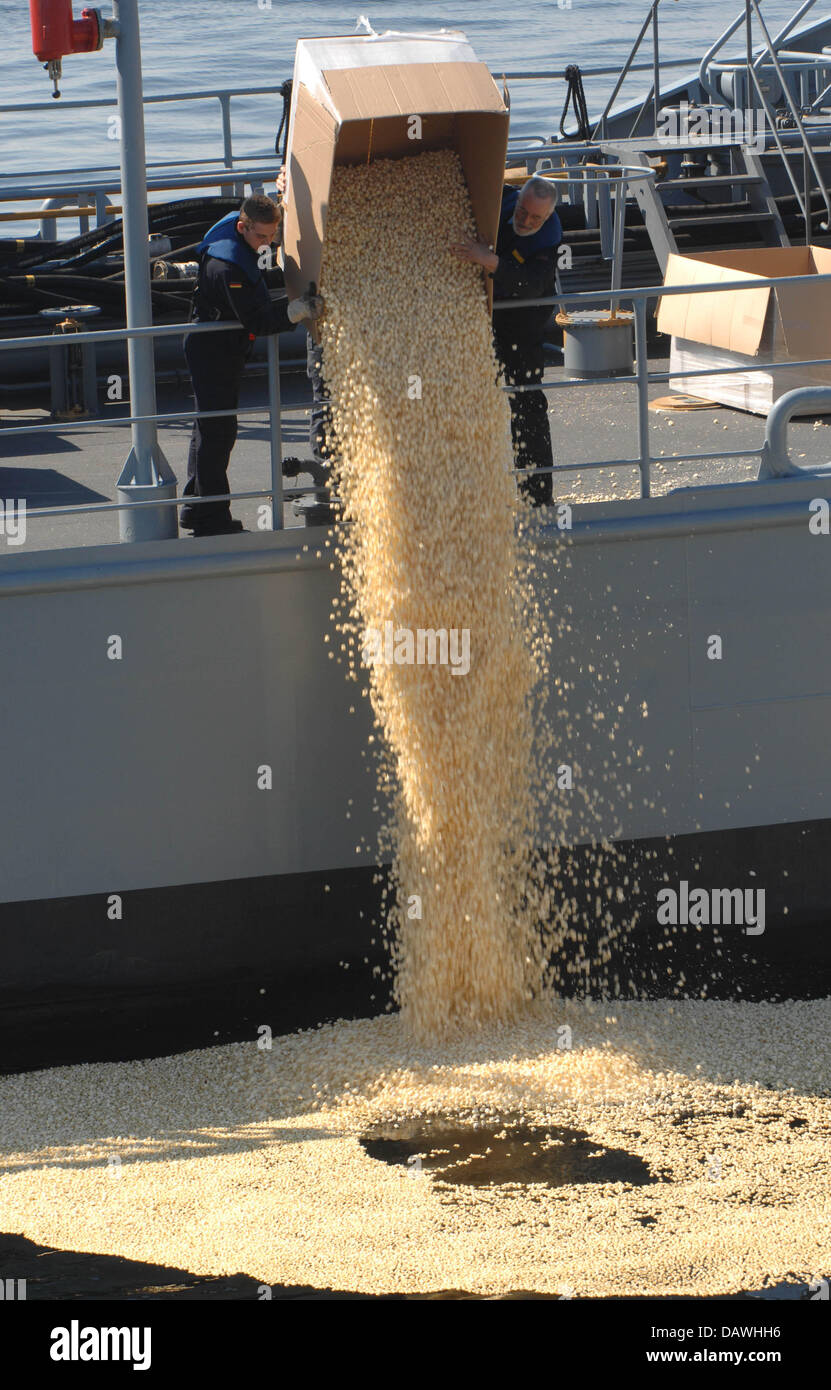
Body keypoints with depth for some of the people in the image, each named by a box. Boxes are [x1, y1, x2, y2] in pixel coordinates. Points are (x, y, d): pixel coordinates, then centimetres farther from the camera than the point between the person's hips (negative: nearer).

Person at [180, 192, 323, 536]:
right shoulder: (227, 267, -32)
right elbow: (257, 321, -31)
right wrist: (297, 309, -35)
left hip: (224, 348, 11)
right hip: (213, 350, -11)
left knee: (210, 428, 17)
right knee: (218, 431, -8)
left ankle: (196, 508, 27)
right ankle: (211, 517, -4)